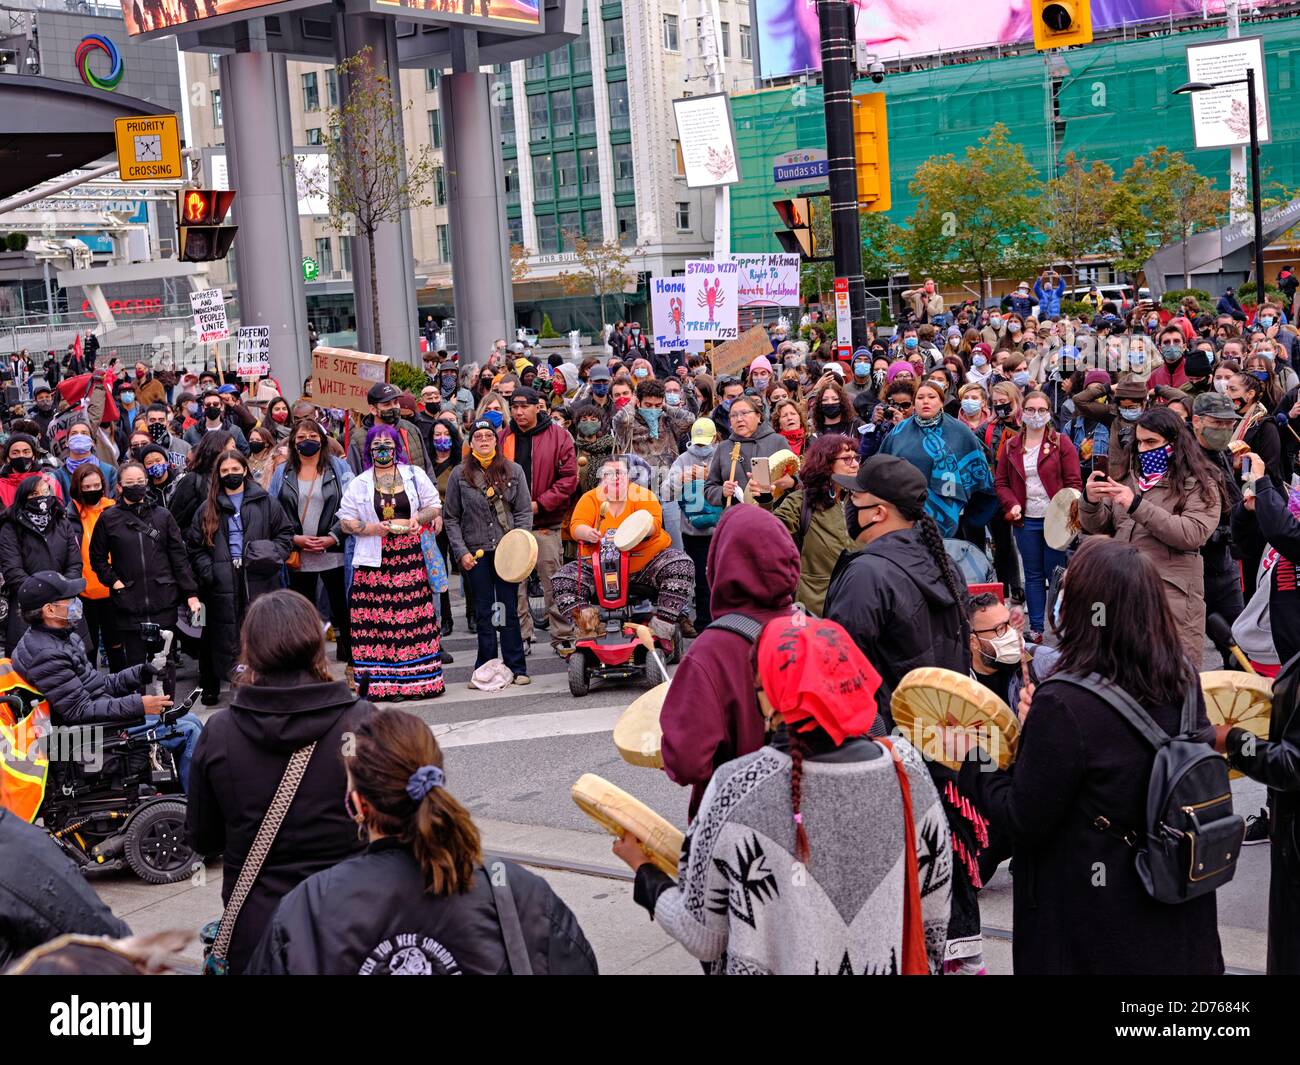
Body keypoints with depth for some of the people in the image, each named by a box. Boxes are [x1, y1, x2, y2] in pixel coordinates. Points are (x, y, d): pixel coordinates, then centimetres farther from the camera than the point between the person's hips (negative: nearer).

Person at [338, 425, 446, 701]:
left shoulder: (415, 475, 12)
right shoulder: (359, 484, 9)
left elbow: (435, 506, 15)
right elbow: (345, 522, 6)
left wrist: (418, 517, -6)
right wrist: (374, 528, -10)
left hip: (411, 556, 1)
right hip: (375, 560, -1)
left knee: (415, 615, -3)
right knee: (375, 619, -5)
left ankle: (416, 678, 3)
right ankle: (380, 680, -1)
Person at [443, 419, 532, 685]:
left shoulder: (514, 471, 4)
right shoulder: (460, 475, 3)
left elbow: (524, 512, 4)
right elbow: (451, 518, 5)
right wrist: (461, 552, -3)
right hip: (476, 552, 0)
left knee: (509, 610, 3)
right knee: (483, 612, 6)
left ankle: (516, 667, 9)